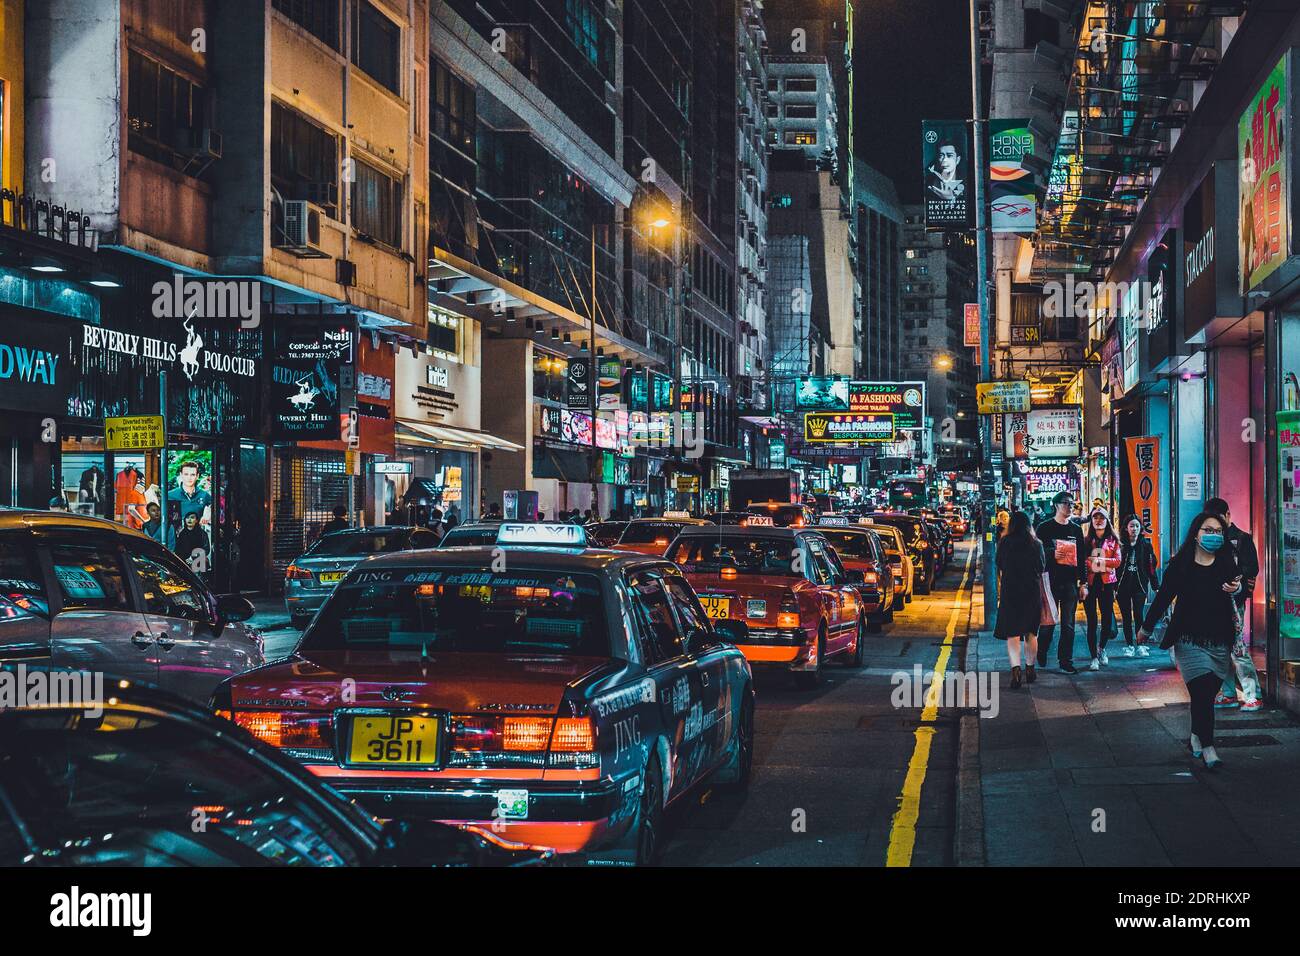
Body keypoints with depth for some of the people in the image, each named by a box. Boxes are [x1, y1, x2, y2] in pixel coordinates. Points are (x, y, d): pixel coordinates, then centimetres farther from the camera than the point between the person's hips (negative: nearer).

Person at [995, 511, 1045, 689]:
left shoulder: (1004, 543, -5)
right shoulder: (1036, 544, -4)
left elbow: (999, 567, 3)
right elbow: (1042, 568, 5)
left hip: (1009, 592, -2)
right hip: (1032, 593, 2)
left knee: (1012, 633, -2)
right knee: (1031, 633, 15)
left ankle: (1015, 669, -20)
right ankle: (1030, 669, 23)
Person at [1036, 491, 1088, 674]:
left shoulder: (1075, 529, 12)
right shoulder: (1045, 528, 2)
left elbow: (1081, 558, 13)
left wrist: (1083, 583, 7)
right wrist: (1052, 554, -21)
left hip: (1070, 583, 3)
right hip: (1050, 581, -3)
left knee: (1068, 625, 2)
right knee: (1048, 622, 0)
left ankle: (1065, 661, 6)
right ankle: (1041, 656, 20)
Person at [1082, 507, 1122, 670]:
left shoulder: (1113, 540, 9)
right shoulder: (1086, 540, 7)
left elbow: (1117, 560, -1)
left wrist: (1102, 561, -15)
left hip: (1106, 583, 1)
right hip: (1090, 582, -1)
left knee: (1107, 618, 3)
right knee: (1092, 620, -3)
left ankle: (1102, 647, 30)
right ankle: (1093, 656, 1)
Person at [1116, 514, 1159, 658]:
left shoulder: (1146, 545, 4)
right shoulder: (1120, 544, 3)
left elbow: (1151, 567, 4)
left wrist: (1156, 586, 1)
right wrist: (1114, 586, -3)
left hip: (1140, 586, -1)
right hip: (1123, 585, 1)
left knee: (1138, 615, -9)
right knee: (1126, 617, 6)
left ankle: (1141, 646, -5)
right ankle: (1129, 646, 12)